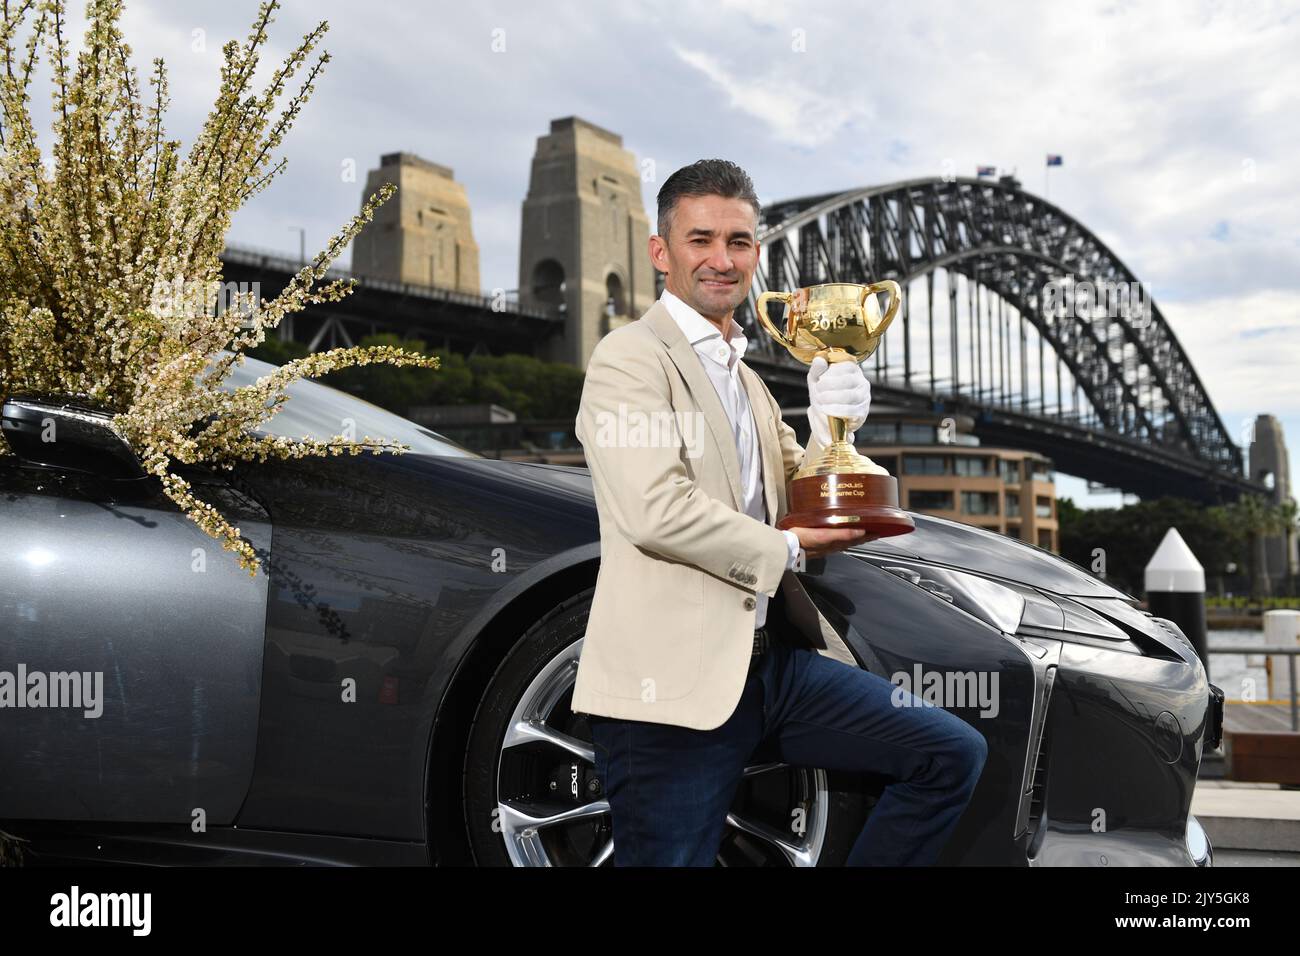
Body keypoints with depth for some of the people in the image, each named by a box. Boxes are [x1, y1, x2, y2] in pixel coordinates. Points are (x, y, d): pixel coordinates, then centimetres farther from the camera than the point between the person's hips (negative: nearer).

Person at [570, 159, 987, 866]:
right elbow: (655, 510, -20)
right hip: (676, 681, -7)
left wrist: (831, 426, 0)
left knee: (954, 754, 2)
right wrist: (785, 550, -8)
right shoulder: (630, 357, -7)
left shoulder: (745, 379, 21)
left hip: (770, 660, 8)